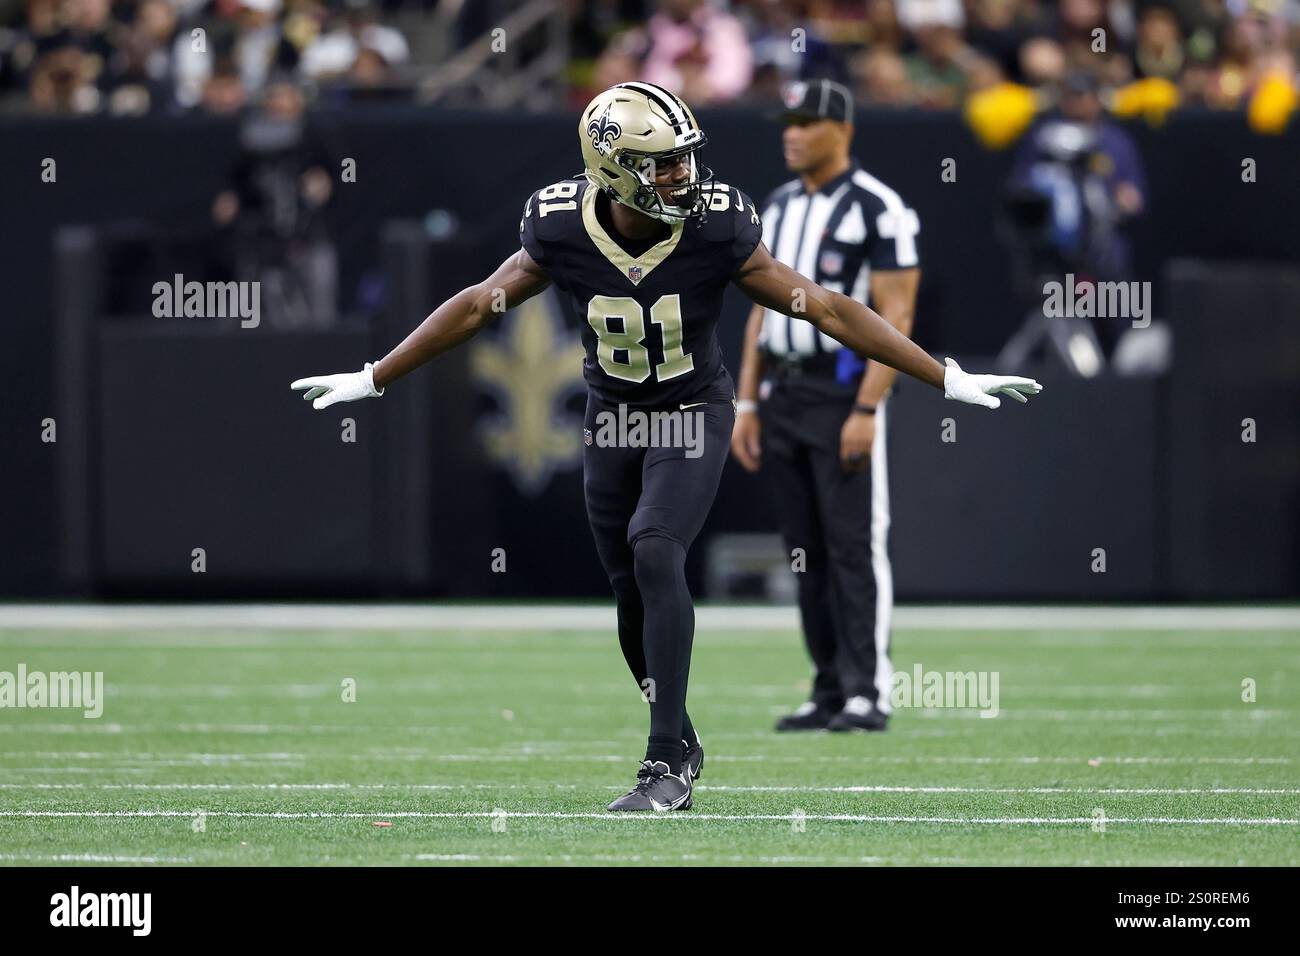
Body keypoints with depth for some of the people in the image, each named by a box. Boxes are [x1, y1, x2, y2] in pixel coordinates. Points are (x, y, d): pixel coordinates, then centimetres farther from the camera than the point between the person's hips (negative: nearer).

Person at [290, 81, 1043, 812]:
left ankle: (669, 763, -21)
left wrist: (948, 380, -17)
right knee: (634, 594, 6)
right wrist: (371, 381, 5)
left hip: (694, 415, -3)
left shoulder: (718, 230, -22)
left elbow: (825, 309, -18)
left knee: (655, 553, -24)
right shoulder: (563, 231, -17)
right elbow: (478, 307, -2)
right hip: (613, 419, 3)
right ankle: (680, 744, 27)